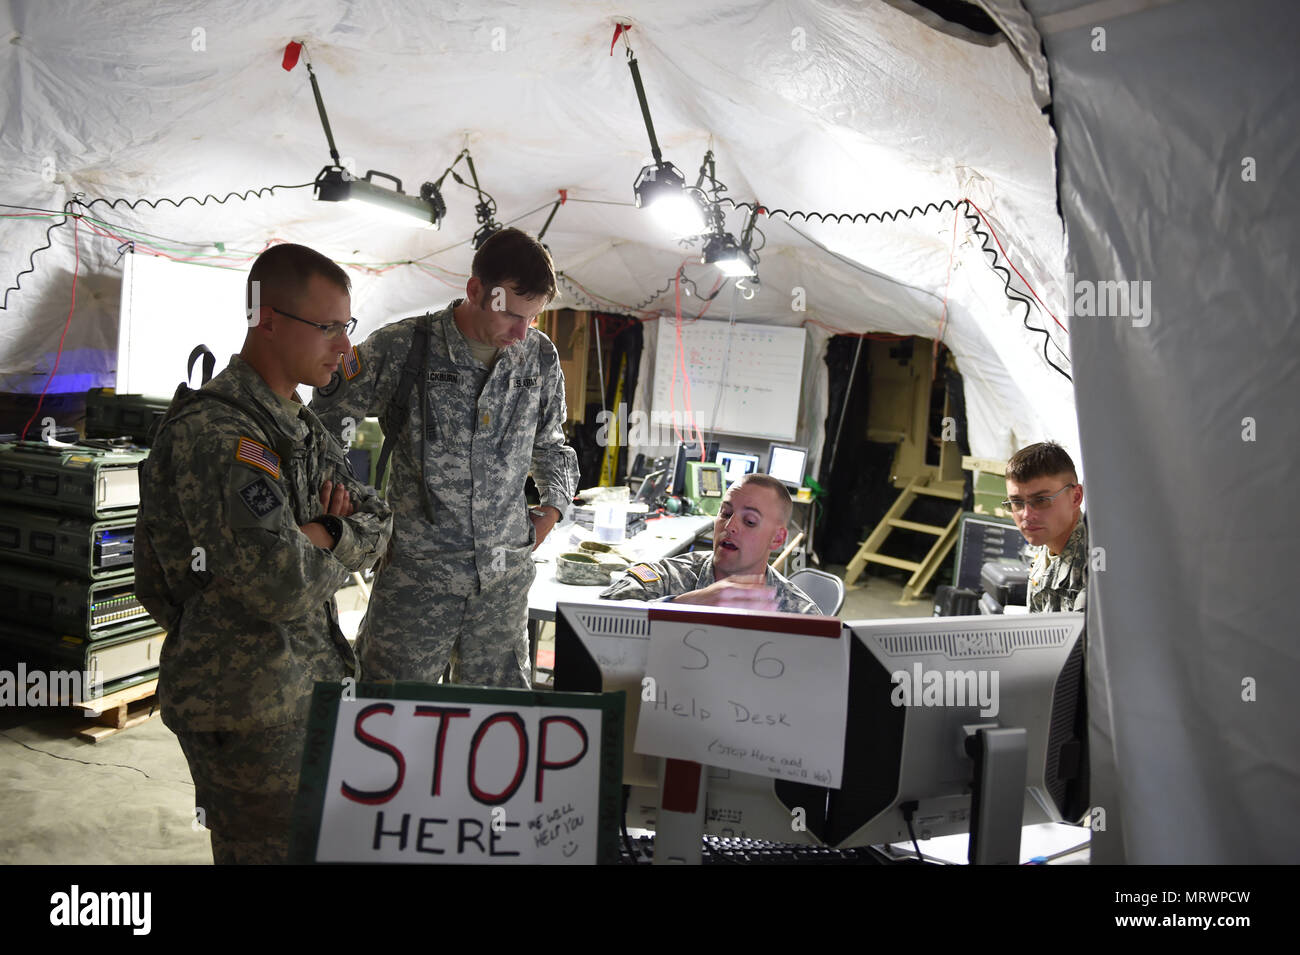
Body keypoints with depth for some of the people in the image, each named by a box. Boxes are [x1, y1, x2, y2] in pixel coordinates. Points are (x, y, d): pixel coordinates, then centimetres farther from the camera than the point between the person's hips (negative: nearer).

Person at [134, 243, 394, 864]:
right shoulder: (215, 432, -23)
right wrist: (334, 556, -10)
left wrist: (323, 535, -12)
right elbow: (282, 584, -31)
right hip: (247, 707, -9)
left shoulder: (300, 425, 10)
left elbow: (377, 525, 9)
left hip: (306, 689, 9)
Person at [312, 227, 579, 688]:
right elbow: (325, 418, 3)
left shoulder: (541, 358, 3)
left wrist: (553, 507, 8)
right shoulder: (401, 348, -9)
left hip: (506, 570, 4)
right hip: (417, 567, -3)